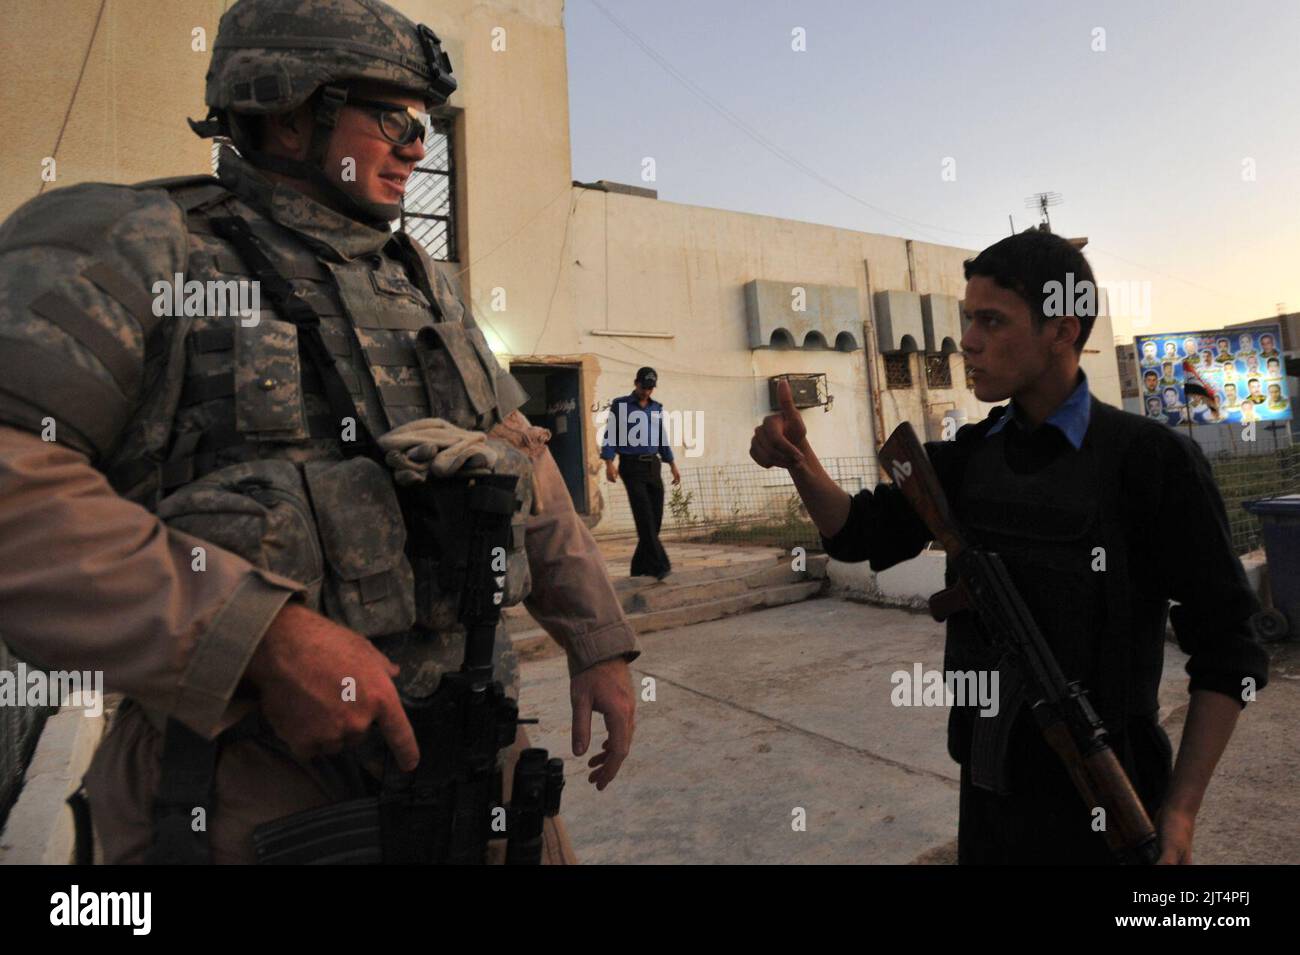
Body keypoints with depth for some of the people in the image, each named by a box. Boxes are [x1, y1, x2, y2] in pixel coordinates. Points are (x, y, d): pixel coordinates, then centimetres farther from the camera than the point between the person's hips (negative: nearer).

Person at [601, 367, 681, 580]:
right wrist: (609, 463, -13)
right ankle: (659, 564, -13)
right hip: (631, 466, -5)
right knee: (645, 516, -13)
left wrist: (673, 465, 16)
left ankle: (641, 566, 15)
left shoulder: (657, 408, 15)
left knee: (655, 517, 3)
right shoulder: (620, 405, 1)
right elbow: (610, 434, -3)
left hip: (653, 465, 5)